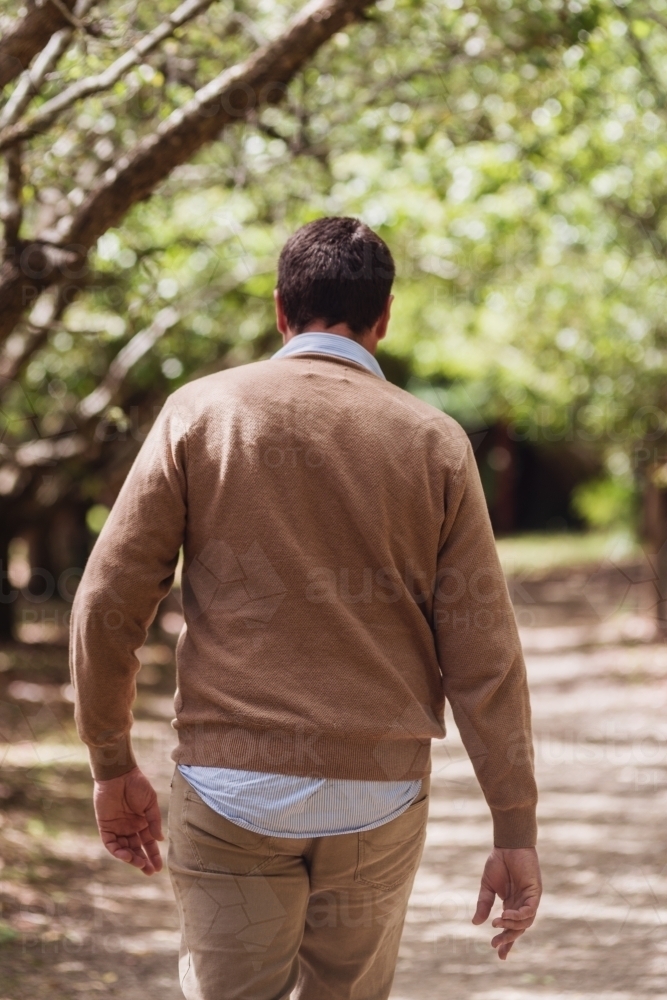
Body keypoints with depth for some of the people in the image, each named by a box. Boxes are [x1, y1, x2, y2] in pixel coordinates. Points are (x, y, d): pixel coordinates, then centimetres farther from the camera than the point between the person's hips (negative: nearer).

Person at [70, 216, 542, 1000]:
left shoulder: (200, 414, -1)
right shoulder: (434, 443, 1)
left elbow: (108, 603, -3)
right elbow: (481, 650, -3)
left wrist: (113, 768, 9)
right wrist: (516, 832, 1)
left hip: (232, 787, -1)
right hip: (378, 797, 1)